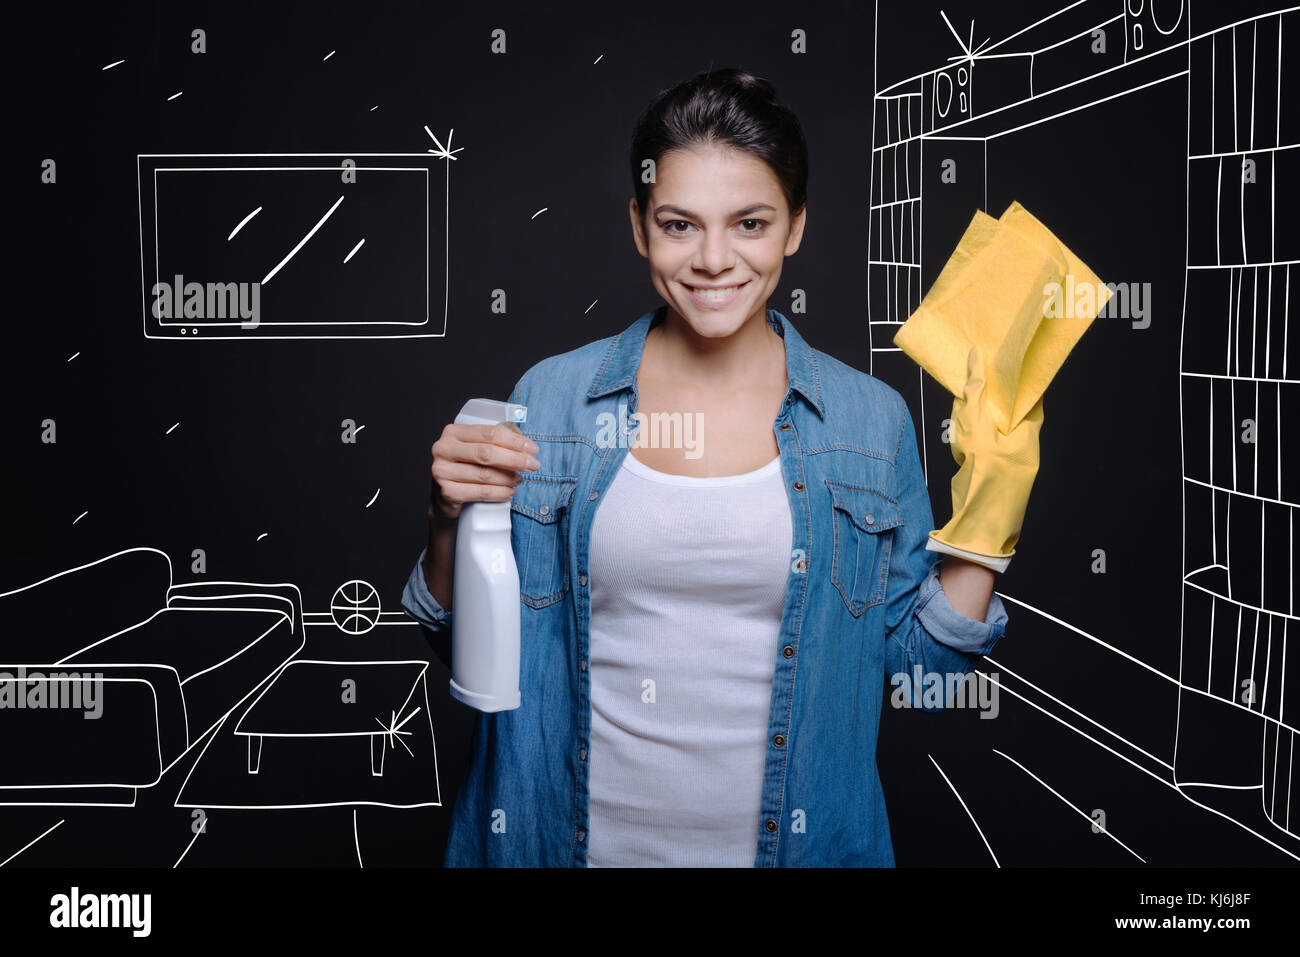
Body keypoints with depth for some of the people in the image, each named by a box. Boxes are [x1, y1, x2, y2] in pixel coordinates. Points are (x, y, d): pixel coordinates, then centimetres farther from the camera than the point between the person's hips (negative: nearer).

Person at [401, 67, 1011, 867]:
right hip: (580, 836, 0)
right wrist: (451, 521, -17)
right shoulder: (553, 397, -7)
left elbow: (922, 665, -1)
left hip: (790, 838, 0)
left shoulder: (872, 420, -6)